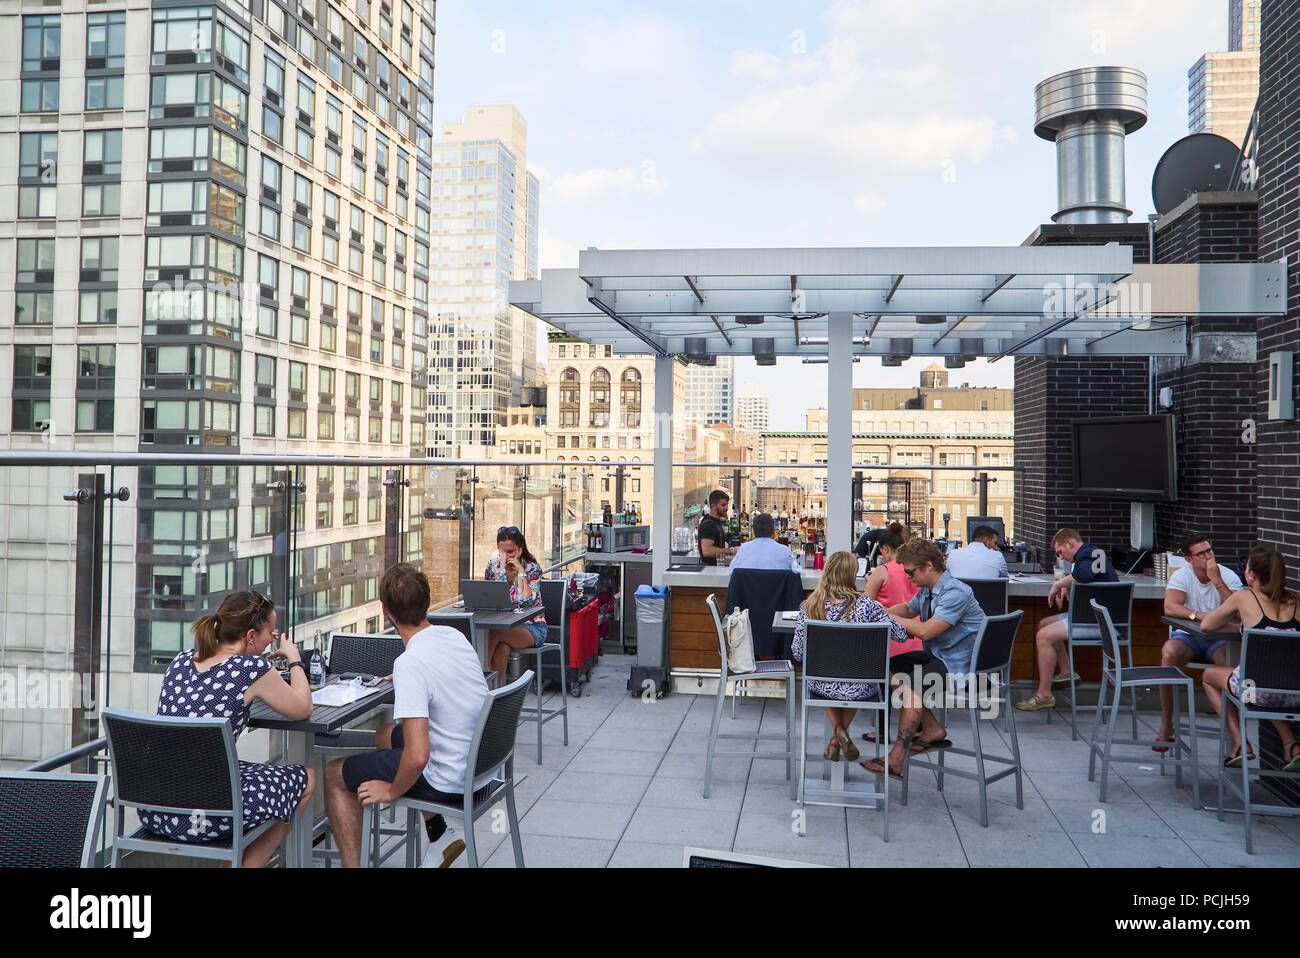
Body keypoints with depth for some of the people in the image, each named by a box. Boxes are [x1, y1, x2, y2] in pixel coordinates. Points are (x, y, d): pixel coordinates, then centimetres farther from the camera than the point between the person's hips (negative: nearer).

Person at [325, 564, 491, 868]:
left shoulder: (410, 663, -27)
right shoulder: (454, 635, -2)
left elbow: (417, 757, -30)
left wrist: (392, 792, -12)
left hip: (449, 782, -8)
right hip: (482, 767, 8)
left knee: (334, 774, 9)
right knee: (384, 735, 30)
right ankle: (438, 831, 32)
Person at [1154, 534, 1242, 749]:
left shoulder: (1228, 576, -2)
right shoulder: (1181, 576, -3)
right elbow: (1169, 607, -20)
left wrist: (1218, 582, -23)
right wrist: (1197, 615, -35)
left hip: (1219, 638, 0)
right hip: (1187, 636, 0)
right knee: (1169, 653, -33)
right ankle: (1166, 725, -21)